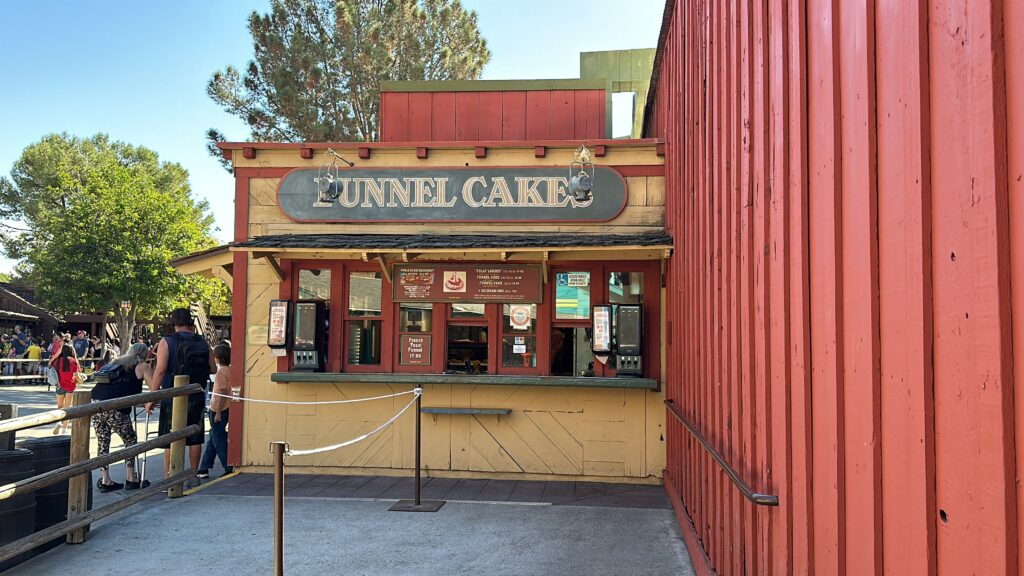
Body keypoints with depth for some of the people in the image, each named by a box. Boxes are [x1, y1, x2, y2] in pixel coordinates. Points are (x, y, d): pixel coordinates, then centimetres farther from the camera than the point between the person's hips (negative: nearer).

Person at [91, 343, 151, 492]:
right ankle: (130, 479, 15)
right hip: (115, 408, -5)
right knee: (130, 440, 12)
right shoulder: (142, 367, 11)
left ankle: (105, 481, 18)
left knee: (103, 442, 16)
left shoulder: (115, 362, 28)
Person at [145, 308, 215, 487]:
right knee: (195, 439, 11)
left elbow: (160, 370, -14)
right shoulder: (203, 343, 3)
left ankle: (168, 478, 8)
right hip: (197, 398, 3)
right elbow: (213, 369, 4)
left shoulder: (167, 343, -6)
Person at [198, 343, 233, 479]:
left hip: (218, 410, -9)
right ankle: (203, 469, 23)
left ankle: (229, 468, 1)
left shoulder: (221, 372, -17)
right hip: (225, 409, 9)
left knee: (219, 440, -1)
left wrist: (218, 413, -18)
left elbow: (223, 394, -21)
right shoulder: (230, 370, 8)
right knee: (213, 439, 15)